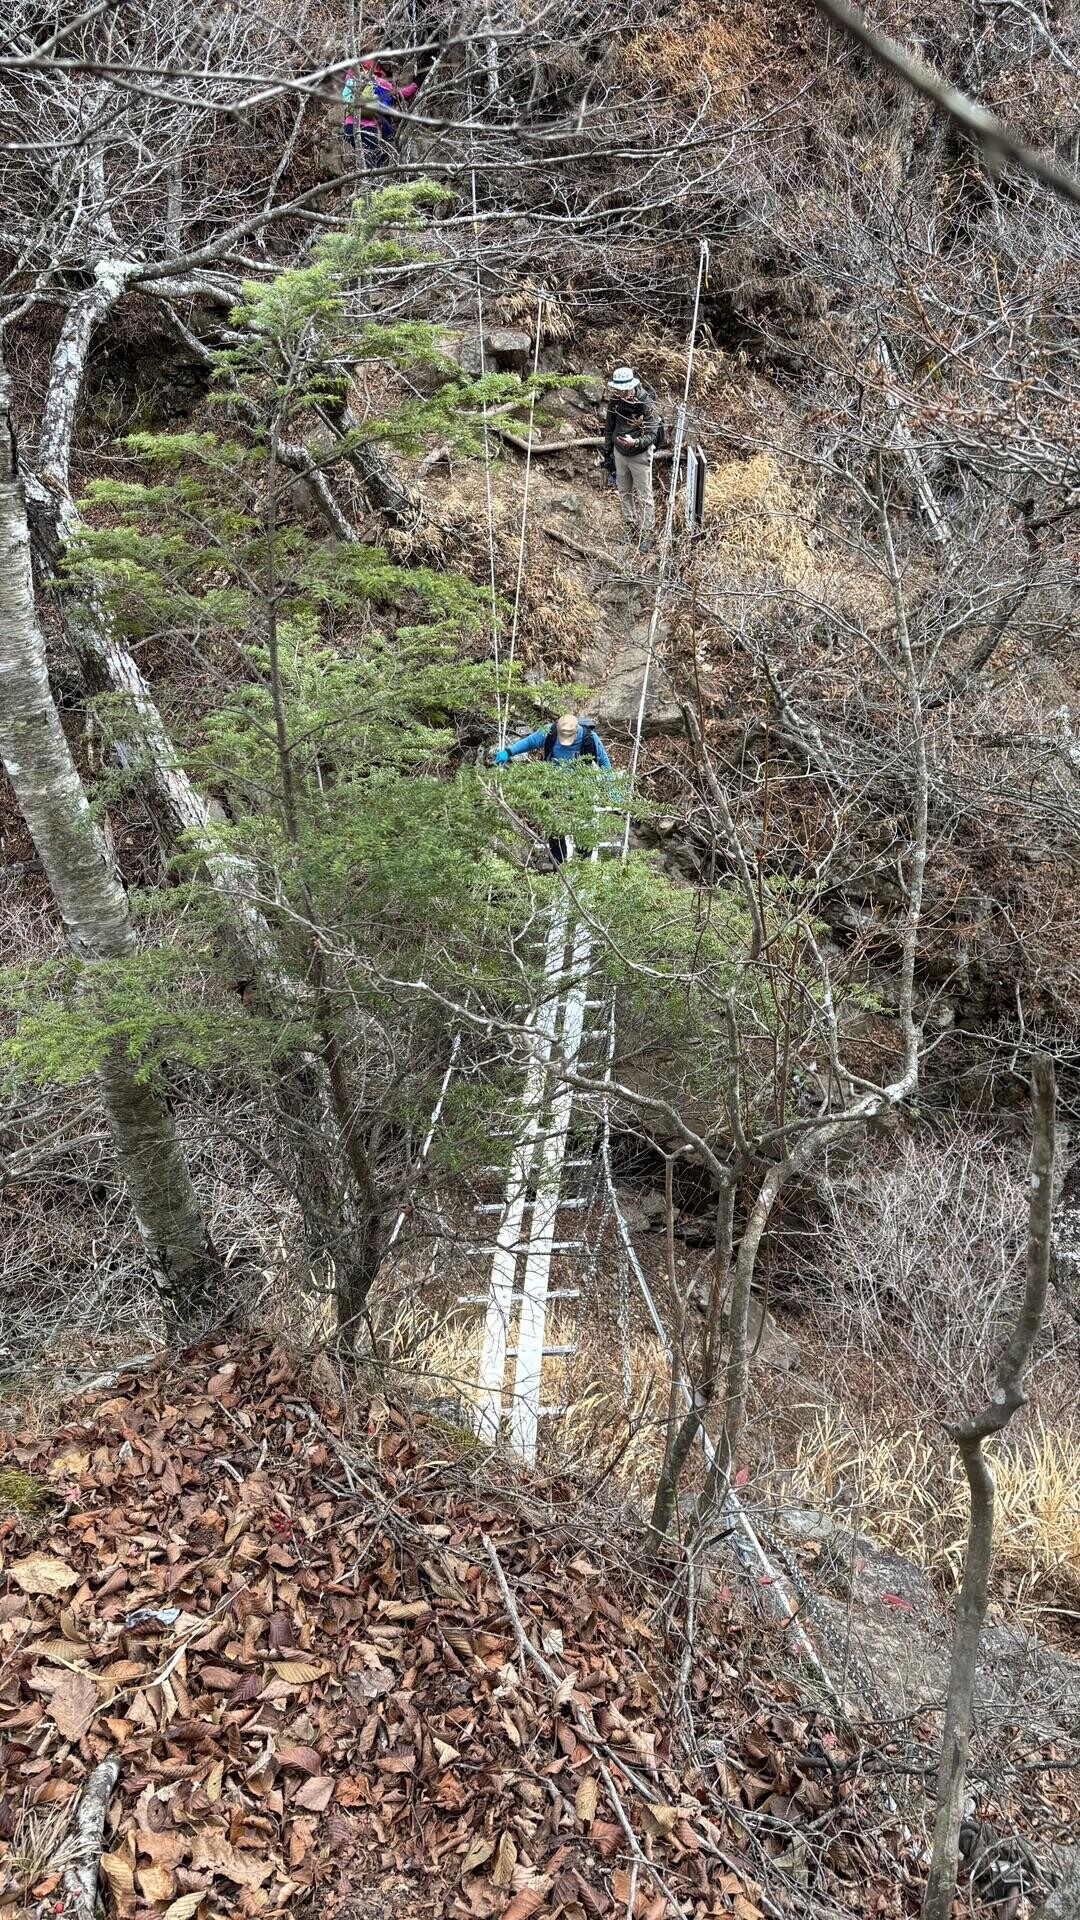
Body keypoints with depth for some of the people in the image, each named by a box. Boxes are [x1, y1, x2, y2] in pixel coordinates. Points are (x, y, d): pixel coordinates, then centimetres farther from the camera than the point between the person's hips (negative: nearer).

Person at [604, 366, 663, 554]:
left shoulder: (647, 405, -23)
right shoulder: (615, 402, -6)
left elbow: (652, 435, -24)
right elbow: (610, 429, 8)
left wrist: (635, 442, -43)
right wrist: (607, 455, 12)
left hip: (640, 456, -6)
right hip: (619, 454, 6)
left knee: (644, 496, 2)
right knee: (624, 492, 18)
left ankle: (646, 535, 12)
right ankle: (631, 527, 34)